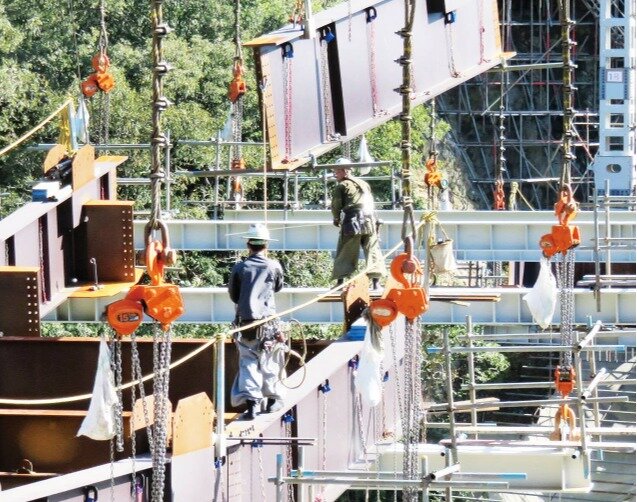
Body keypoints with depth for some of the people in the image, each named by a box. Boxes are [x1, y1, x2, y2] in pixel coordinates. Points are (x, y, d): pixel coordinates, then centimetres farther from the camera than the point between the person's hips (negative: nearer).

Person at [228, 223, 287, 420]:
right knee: (269, 360, 14)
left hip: (244, 321, 0)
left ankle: (250, 402, -10)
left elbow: (233, 295, 9)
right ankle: (273, 399, 24)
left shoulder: (239, 268, -1)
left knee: (248, 361, 2)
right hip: (267, 319, 0)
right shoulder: (273, 266, -2)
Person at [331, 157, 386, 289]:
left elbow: (336, 205, 0)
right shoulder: (364, 184, 18)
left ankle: (340, 281, 2)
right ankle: (376, 281, -3)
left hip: (352, 223, -4)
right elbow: (371, 202, 17)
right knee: (372, 251, 4)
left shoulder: (341, 186, 1)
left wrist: (336, 219, 18)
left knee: (344, 253, 4)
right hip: (370, 221, 4)